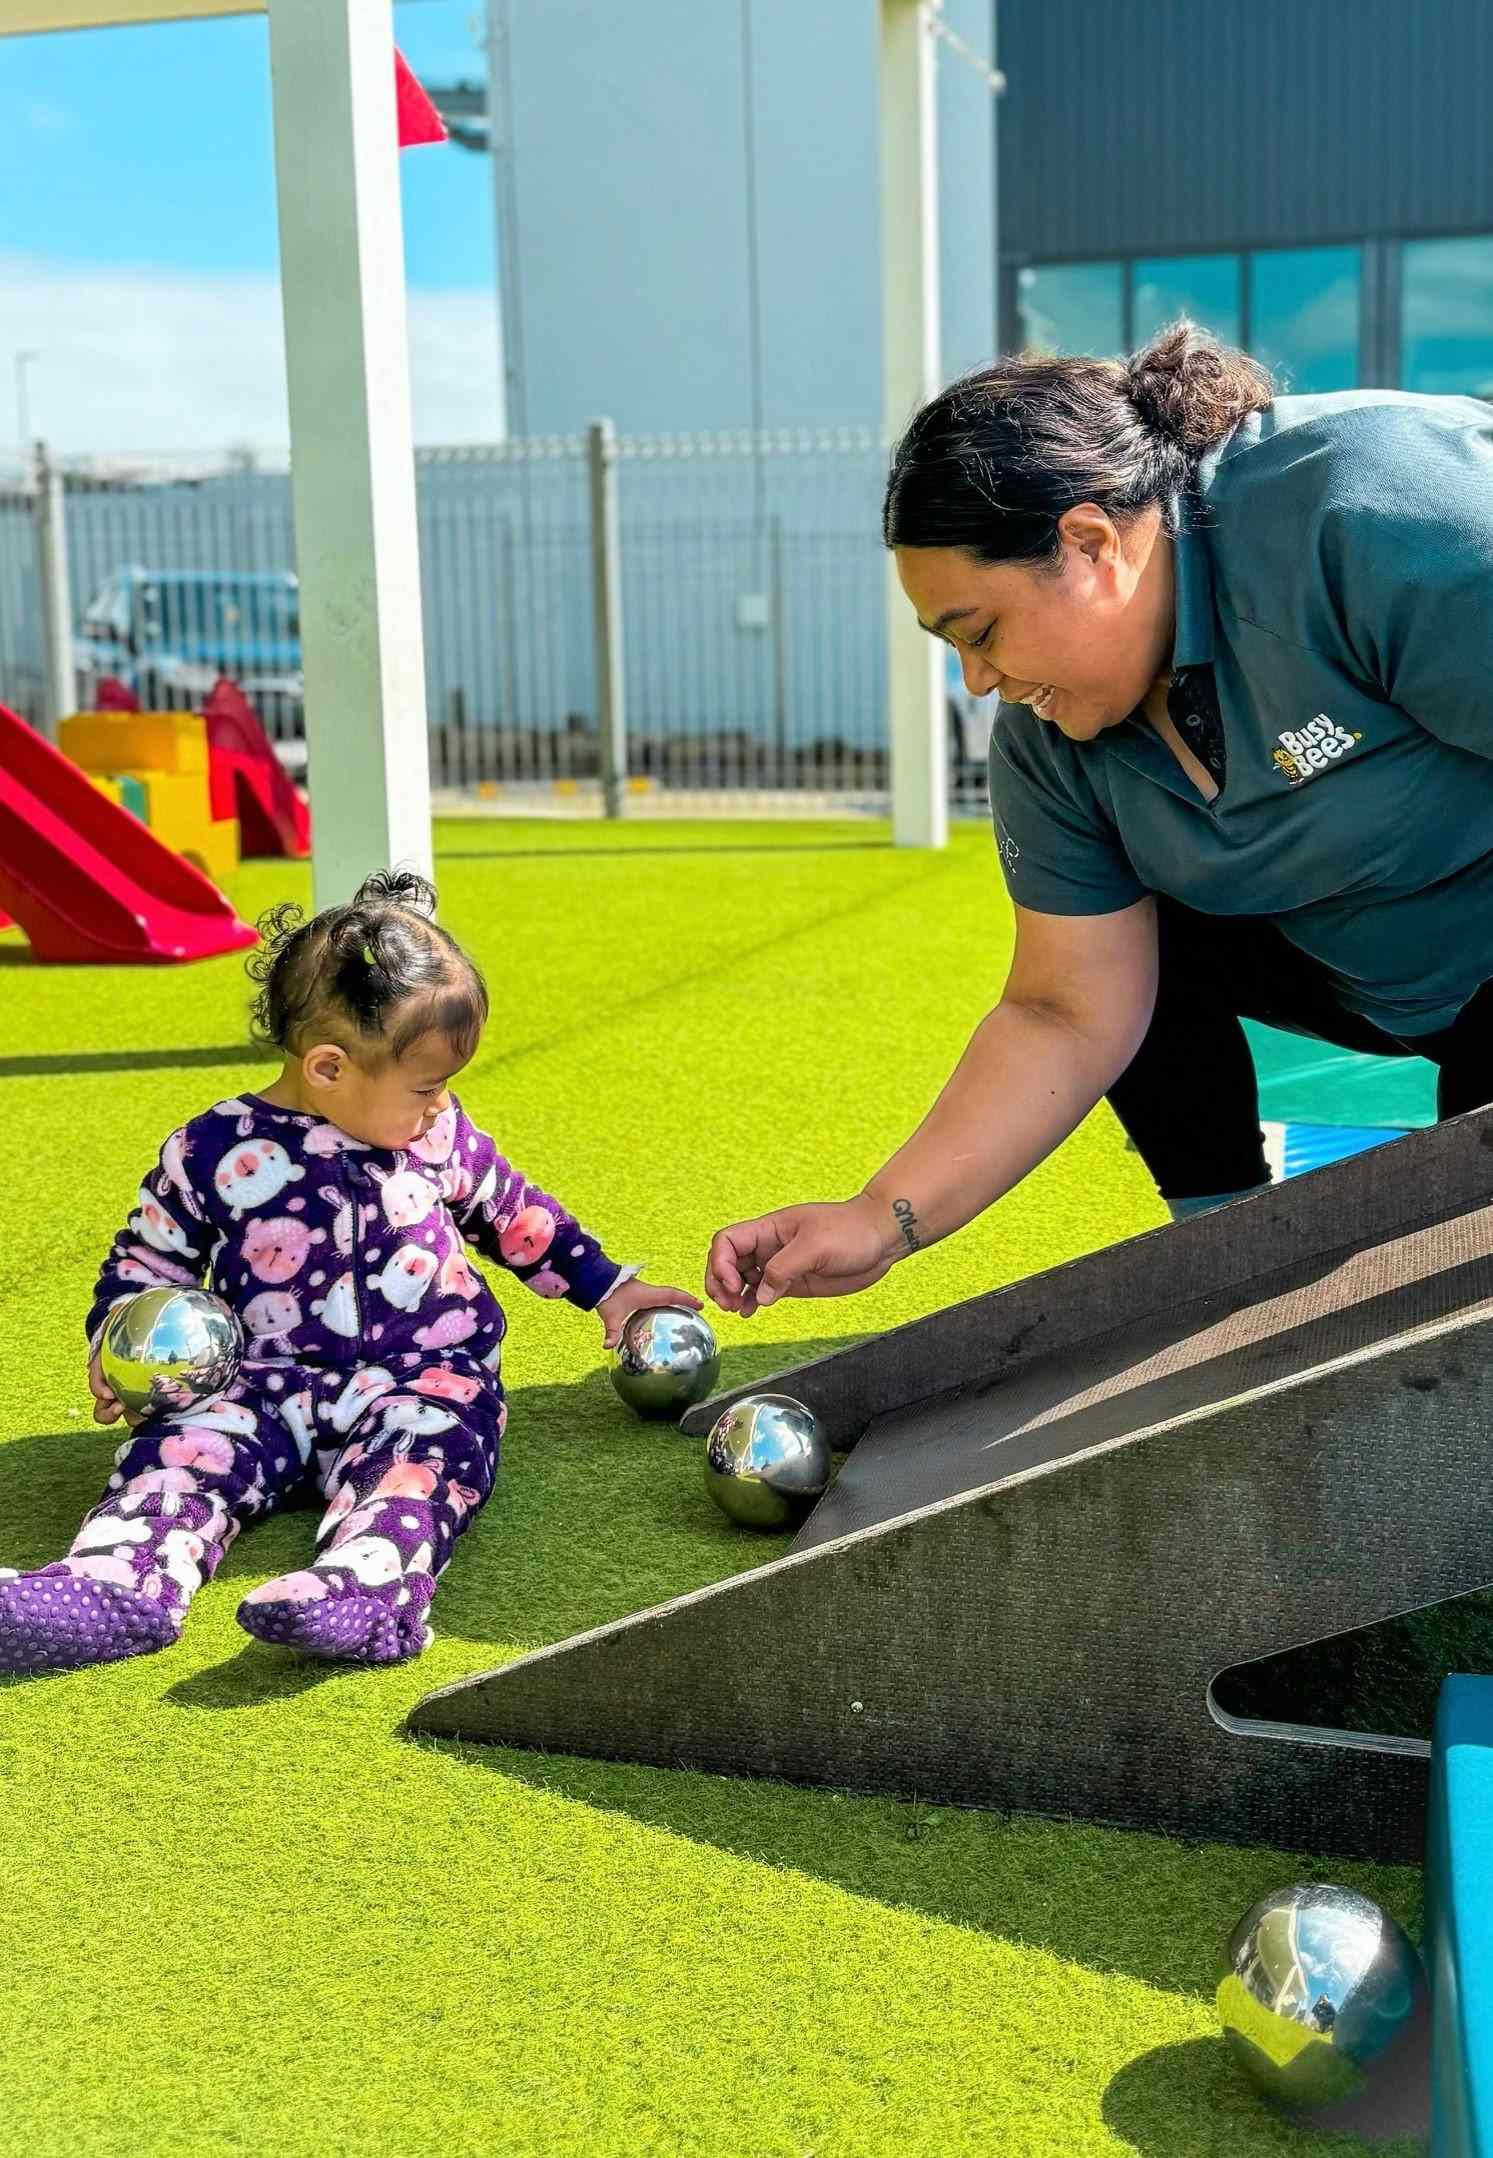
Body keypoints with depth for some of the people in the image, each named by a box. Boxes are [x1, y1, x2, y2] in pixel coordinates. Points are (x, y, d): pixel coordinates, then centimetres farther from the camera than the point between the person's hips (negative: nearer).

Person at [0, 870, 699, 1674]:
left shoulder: (444, 1135, 9)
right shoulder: (212, 1151, 0)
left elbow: (518, 1216, 24)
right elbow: (145, 1264, 12)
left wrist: (609, 1289, 25)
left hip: (427, 1376, 0)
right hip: (268, 1386, 0)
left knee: (418, 1457, -33)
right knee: (181, 1448, -27)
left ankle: (368, 1588, -60)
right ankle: (116, 1583, -51)